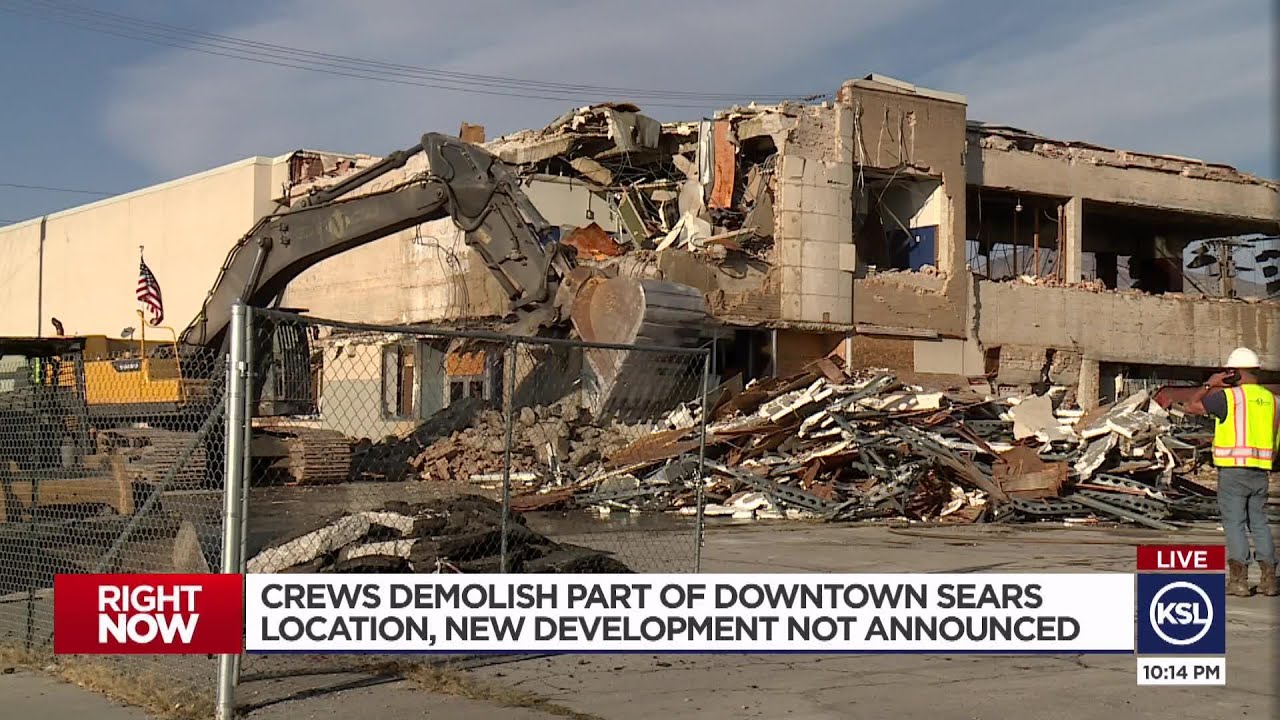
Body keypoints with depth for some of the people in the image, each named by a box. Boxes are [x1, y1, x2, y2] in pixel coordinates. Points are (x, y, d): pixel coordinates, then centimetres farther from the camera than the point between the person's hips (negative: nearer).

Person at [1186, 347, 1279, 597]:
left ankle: (1239, 579, -8)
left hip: (1233, 470, -6)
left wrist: (1209, 384, 7)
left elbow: (1192, 406, -2)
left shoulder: (1229, 396, -9)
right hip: (1260, 472, 6)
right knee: (1259, 523, 12)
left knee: (1234, 523, -3)